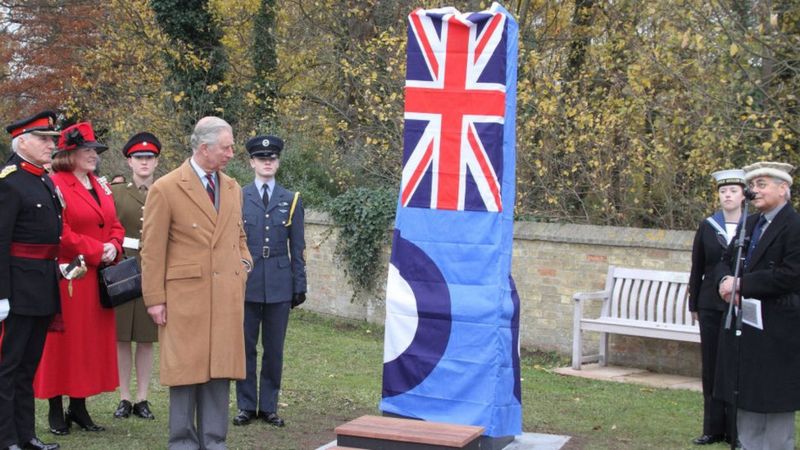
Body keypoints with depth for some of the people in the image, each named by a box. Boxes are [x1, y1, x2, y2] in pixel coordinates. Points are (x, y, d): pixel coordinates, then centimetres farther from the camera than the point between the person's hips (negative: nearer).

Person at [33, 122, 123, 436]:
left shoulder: (101, 187, 14)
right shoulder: (56, 185, -10)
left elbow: (115, 225, 15)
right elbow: (60, 233, -17)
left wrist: (114, 247, -4)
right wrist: (96, 251, -17)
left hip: (100, 278, 7)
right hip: (70, 277, -7)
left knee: (93, 341, 10)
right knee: (64, 340, 0)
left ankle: (79, 406, 19)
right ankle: (56, 411, 8)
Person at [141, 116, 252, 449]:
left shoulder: (232, 188, 12)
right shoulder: (166, 188, -6)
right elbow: (152, 249, -6)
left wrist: (244, 262, 4)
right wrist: (155, 299, -8)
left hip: (226, 297, 5)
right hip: (186, 295, -5)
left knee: (219, 370, 7)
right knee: (186, 370, 2)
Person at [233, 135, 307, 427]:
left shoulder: (291, 200, 8)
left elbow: (297, 248, 8)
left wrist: (300, 285, 4)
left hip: (279, 285, 1)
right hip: (246, 283, -1)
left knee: (274, 348, 6)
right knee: (245, 346, 4)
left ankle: (269, 406, 14)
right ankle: (246, 406, 13)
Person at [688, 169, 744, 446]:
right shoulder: (707, 227, 5)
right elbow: (697, 269, 8)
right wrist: (694, 305, 8)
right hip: (712, 306, 2)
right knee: (712, 367, 6)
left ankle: (738, 431, 9)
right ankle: (714, 428, 15)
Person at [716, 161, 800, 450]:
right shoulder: (749, 224, 14)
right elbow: (725, 261, 16)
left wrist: (741, 284, -18)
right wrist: (726, 280, -8)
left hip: (776, 331, -8)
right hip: (744, 324, 8)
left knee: (775, 403, -1)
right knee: (746, 402, 14)